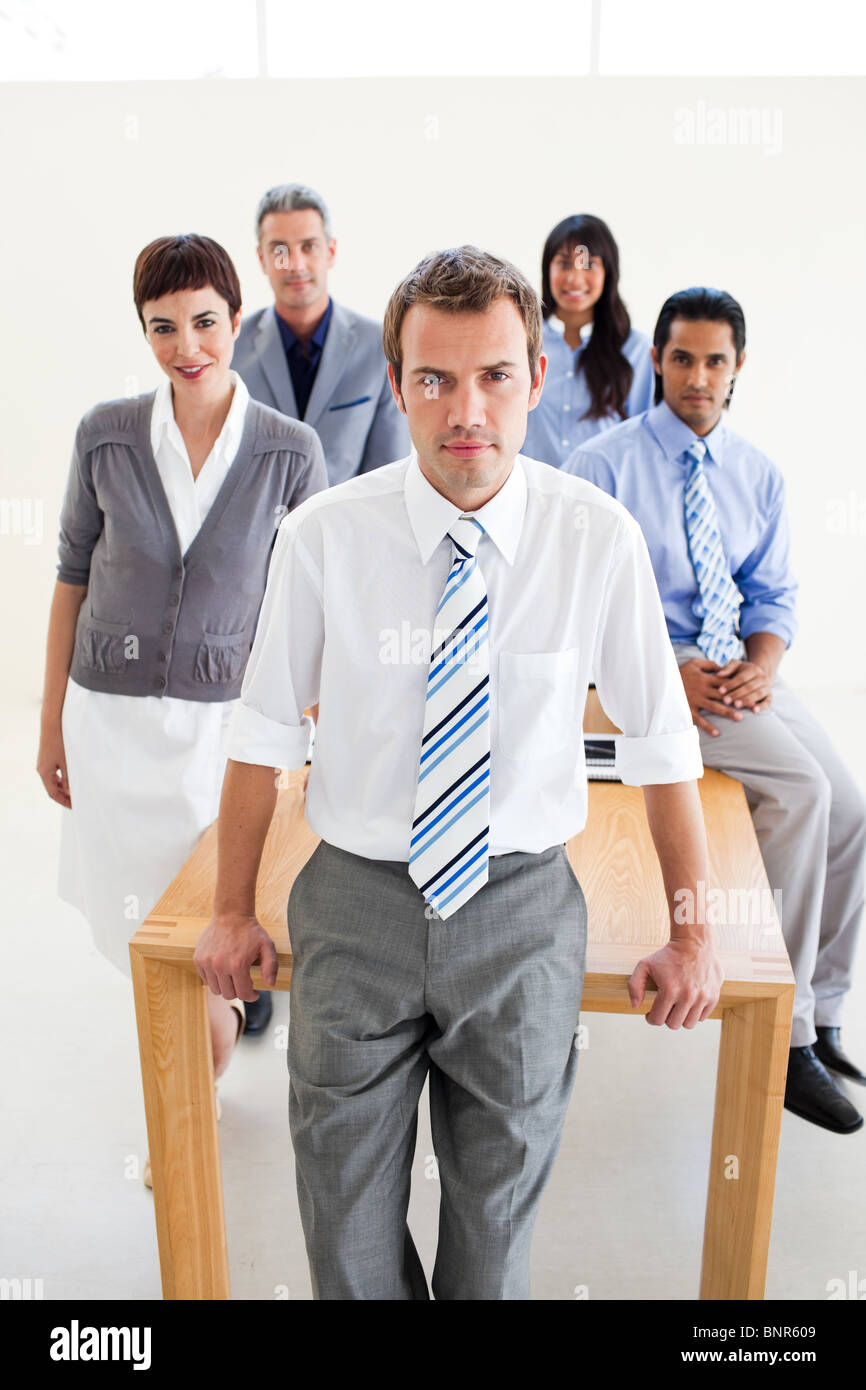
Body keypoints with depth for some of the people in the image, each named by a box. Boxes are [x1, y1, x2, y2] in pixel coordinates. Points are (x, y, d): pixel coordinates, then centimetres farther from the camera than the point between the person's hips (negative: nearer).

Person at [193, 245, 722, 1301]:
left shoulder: (599, 538, -11)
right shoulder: (323, 536, -12)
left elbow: (660, 739, -2)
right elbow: (264, 731, -3)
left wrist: (693, 934, 3)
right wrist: (232, 913, 4)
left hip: (523, 908, 1)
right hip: (356, 901, 0)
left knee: (499, 1198, 21)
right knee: (346, 1207, 17)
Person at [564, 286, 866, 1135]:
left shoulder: (758, 475, 13)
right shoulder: (603, 465, -3)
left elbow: (773, 595, 13)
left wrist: (763, 661, -10)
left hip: (740, 672, 6)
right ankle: (784, 1032, -12)